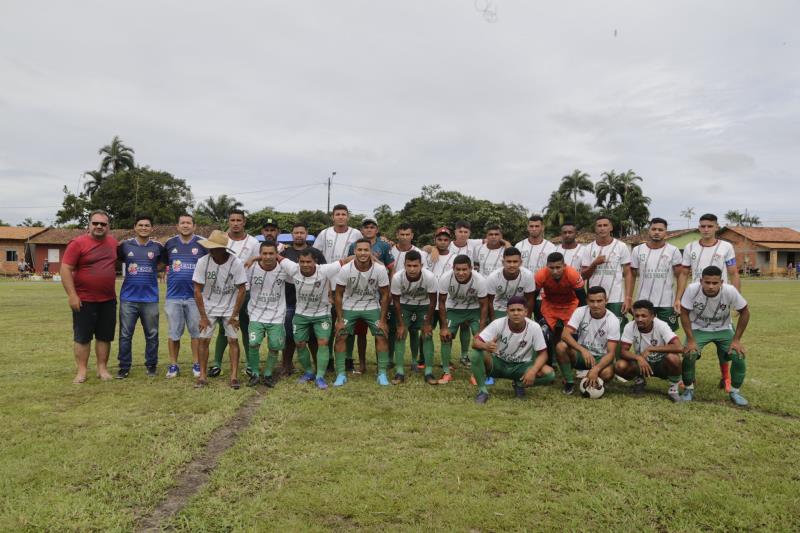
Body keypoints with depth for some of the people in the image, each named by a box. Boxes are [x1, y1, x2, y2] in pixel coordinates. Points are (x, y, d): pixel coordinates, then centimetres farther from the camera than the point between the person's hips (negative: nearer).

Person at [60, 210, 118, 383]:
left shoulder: (113, 242, 7)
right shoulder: (78, 243, -9)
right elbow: (65, 269, -11)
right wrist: (72, 295, -16)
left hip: (108, 300, 5)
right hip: (84, 300, -4)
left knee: (105, 336, 9)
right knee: (82, 336, 4)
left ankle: (102, 368, 19)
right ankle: (82, 371, 12)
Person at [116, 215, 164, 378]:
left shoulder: (158, 247, 1)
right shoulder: (124, 245, 3)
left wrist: (153, 272, -2)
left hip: (150, 298, 0)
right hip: (128, 298, 0)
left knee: (152, 334, 7)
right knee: (125, 334, 4)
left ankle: (151, 365, 20)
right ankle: (124, 366, 15)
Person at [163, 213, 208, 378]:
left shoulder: (202, 243, 0)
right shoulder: (170, 243, 6)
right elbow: (162, 264, 18)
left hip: (195, 295, -1)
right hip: (173, 296, 2)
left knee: (196, 331, 6)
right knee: (174, 333, 8)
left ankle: (196, 364, 17)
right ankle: (173, 364, 19)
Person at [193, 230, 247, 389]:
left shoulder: (236, 263, -20)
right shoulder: (202, 261, -18)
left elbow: (241, 290, -13)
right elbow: (198, 290, -11)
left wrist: (234, 315, -12)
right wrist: (203, 316, -11)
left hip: (230, 308, -1)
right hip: (209, 307, 1)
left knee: (233, 340, -4)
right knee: (204, 340, -2)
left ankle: (234, 376, 2)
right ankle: (203, 376, 9)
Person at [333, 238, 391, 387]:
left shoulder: (380, 270, -19)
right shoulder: (345, 270, -20)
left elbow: (384, 295, -8)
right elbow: (339, 294, -9)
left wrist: (382, 320, -10)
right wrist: (339, 319, -11)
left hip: (372, 308, 0)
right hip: (349, 308, 0)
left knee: (382, 336, -8)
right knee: (340, 337, -7)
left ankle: (382, 373, 5)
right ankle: (341, 374, 5)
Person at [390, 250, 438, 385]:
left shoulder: (429, 277, -33)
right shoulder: (397, 277, -31)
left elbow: (433, 301, -17)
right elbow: (396, 301, -16)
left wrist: (428, 323, -12)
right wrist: (401, 324, -13)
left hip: (424, 306, 0)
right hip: (405, 305, 1)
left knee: (427, 335, -8)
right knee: (400, 335, -9)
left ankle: (429, 372, -1)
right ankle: (399, 372, -4)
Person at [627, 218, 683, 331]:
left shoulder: (673, 251, -2)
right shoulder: (638, 250, 2)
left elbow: (680, 277, -2)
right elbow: (632, 276, 7)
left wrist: (679, 299, -12)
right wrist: (629, 298, -1)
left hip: (667, 303, -1)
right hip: (643, 302, 1)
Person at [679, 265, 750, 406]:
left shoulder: (730, 291, -25)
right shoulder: (692, 289, -28)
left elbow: (745, 312, -9)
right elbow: (684, 313, -15)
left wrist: (736, 339, -12)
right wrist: (690, 340, -19)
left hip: (723, 330, 2)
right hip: (698, 329, -1)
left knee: (739, 355, -16)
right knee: (689, 354, -23)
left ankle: (734, 391, 9)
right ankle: (689, 389, 1)